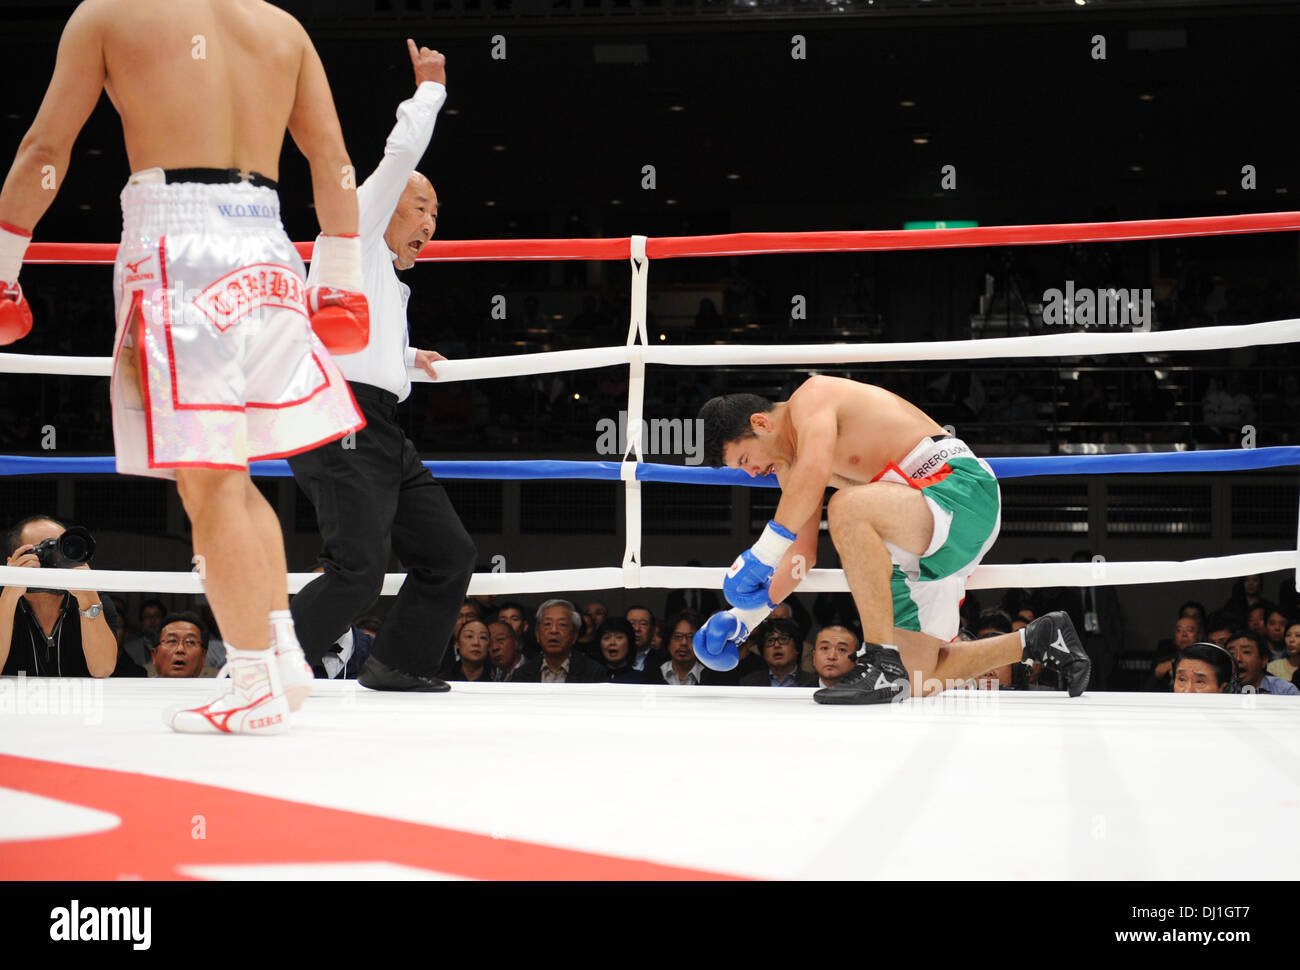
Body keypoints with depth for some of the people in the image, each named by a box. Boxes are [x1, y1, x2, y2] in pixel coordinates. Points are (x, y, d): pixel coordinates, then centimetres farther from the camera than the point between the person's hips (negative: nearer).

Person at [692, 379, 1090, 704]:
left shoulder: (811, 395, -10)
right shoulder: (789, 463, 18)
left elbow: (815, 472, -30)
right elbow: (802, 552, 22)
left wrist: (762, 553, -30)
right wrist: (746, 616, 14)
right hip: (920, 545, 10)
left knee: (848, 507, -36)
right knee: (918, 682, 7)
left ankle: (883, 662, -33)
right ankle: (1039, 639, 24)